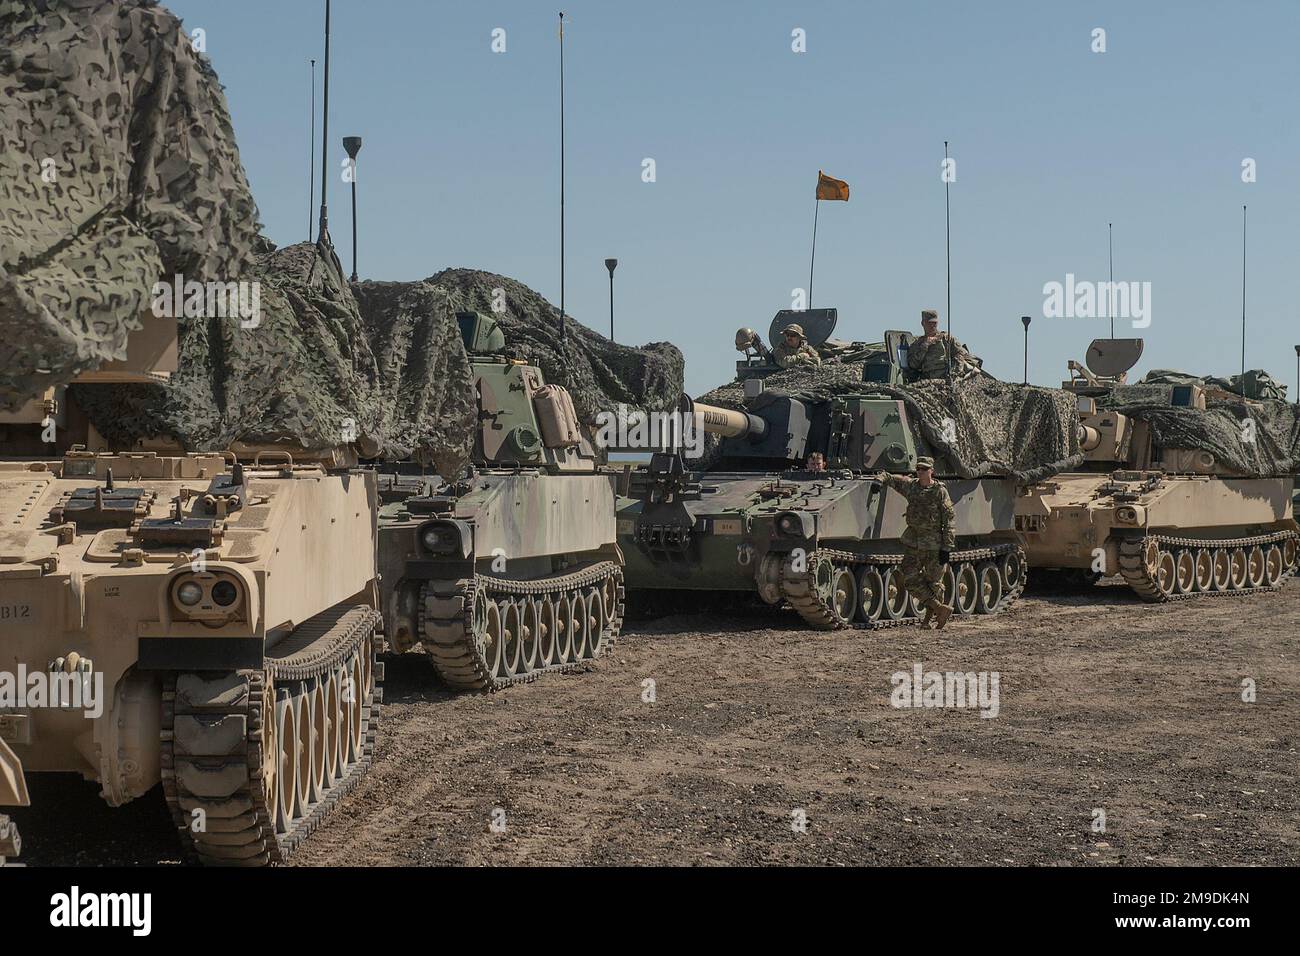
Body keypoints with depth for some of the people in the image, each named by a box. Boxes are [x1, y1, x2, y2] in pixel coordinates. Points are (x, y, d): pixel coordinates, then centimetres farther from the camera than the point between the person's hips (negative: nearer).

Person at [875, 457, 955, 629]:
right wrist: (880, 478, -3)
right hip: (912, 542, 5)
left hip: (934, 543, -5)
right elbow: (890, 478, 20)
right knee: (910, 580, 1)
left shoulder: (940, 491, -10)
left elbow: (950, 520, -11)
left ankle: (930, 616, 20)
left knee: (933, 582, 4)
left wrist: (946, 547, -14)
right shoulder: (910, 486, 3)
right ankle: (940, 609, 11)